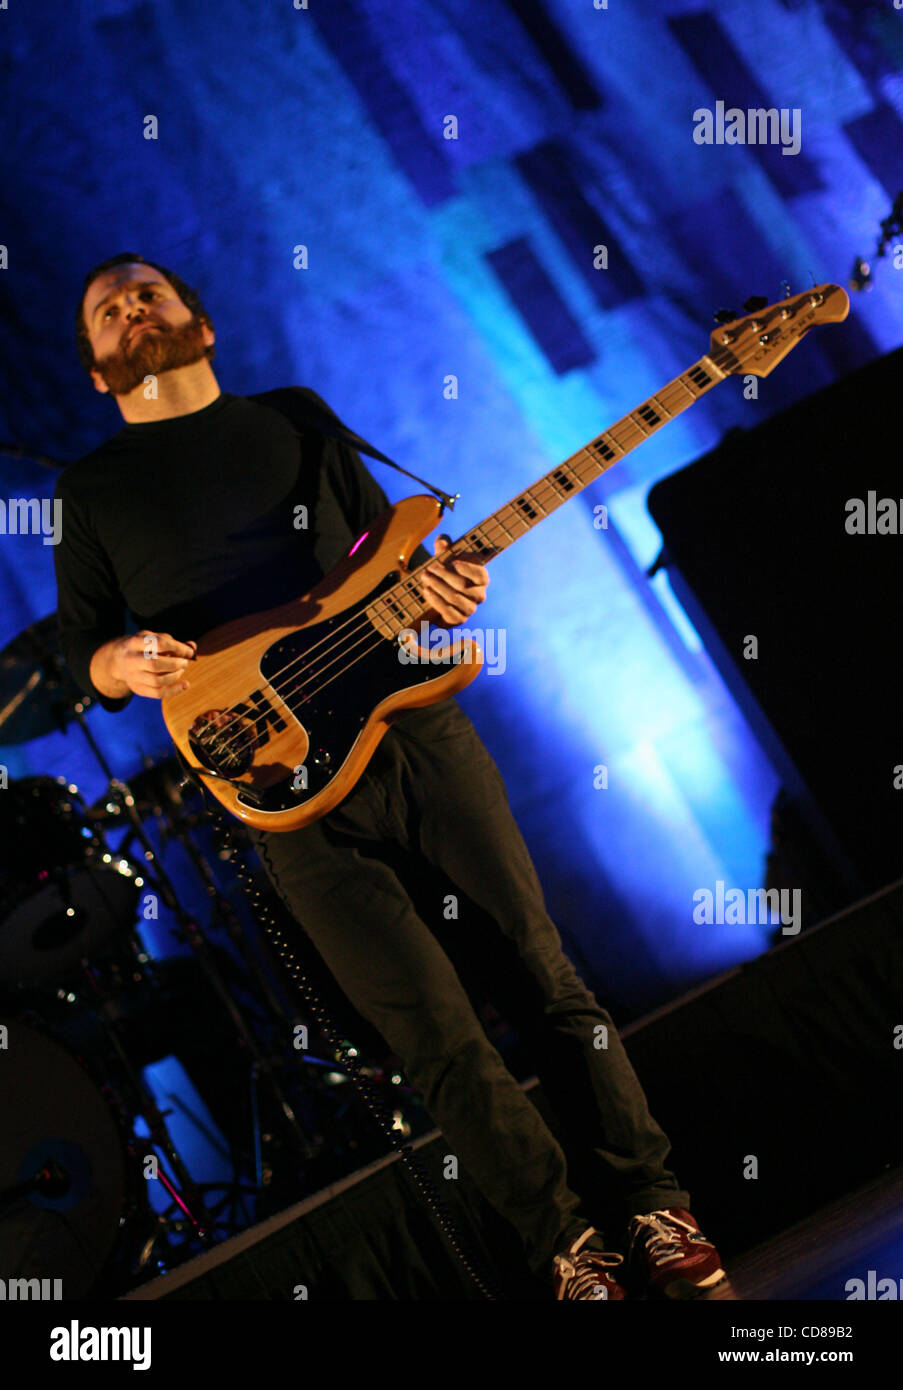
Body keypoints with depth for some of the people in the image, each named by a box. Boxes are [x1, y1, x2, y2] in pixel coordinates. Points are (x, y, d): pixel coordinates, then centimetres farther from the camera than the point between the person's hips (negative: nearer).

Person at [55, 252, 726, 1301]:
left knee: (546, 973, 1)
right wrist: (123, 664, -12)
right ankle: (567, 1241, 9)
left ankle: (650, 1204, 12)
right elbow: (78, 646, 12)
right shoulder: (91, 487, 11)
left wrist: (444, 586, -4)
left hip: (414, 726, 2)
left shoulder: (295, 415, 15)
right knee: (440, 1042, -5)